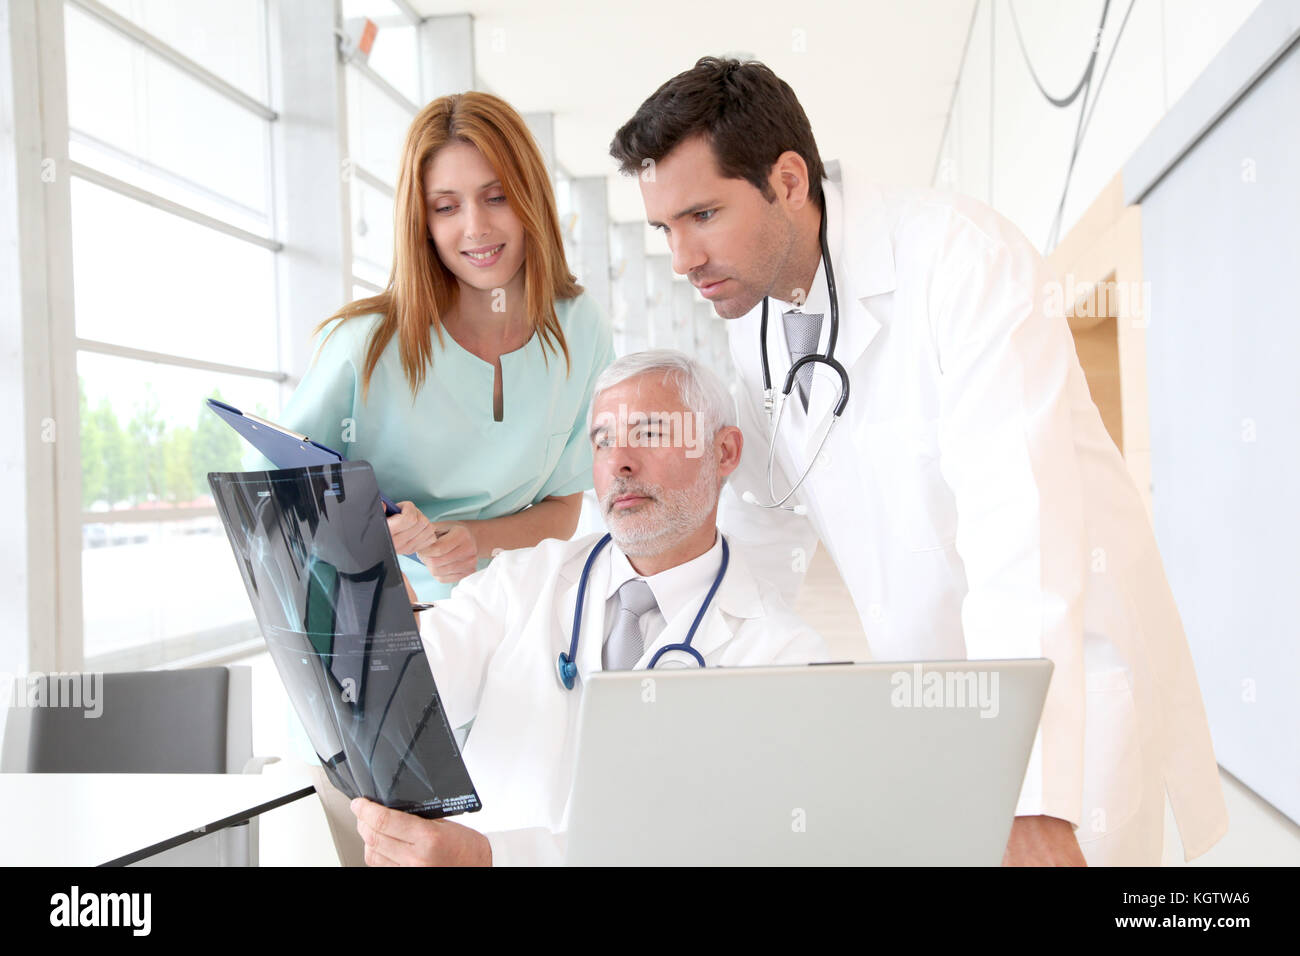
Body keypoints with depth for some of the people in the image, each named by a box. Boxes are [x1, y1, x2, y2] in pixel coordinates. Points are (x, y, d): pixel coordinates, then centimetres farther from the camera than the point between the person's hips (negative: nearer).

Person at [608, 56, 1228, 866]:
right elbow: (764, 533, 9)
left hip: (1072, 685, -6)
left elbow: (1020, 518, -31)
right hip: (921, 693, 6)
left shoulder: (962, 256, -22)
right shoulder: (753, 321, 0)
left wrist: (1033, 804, -37)